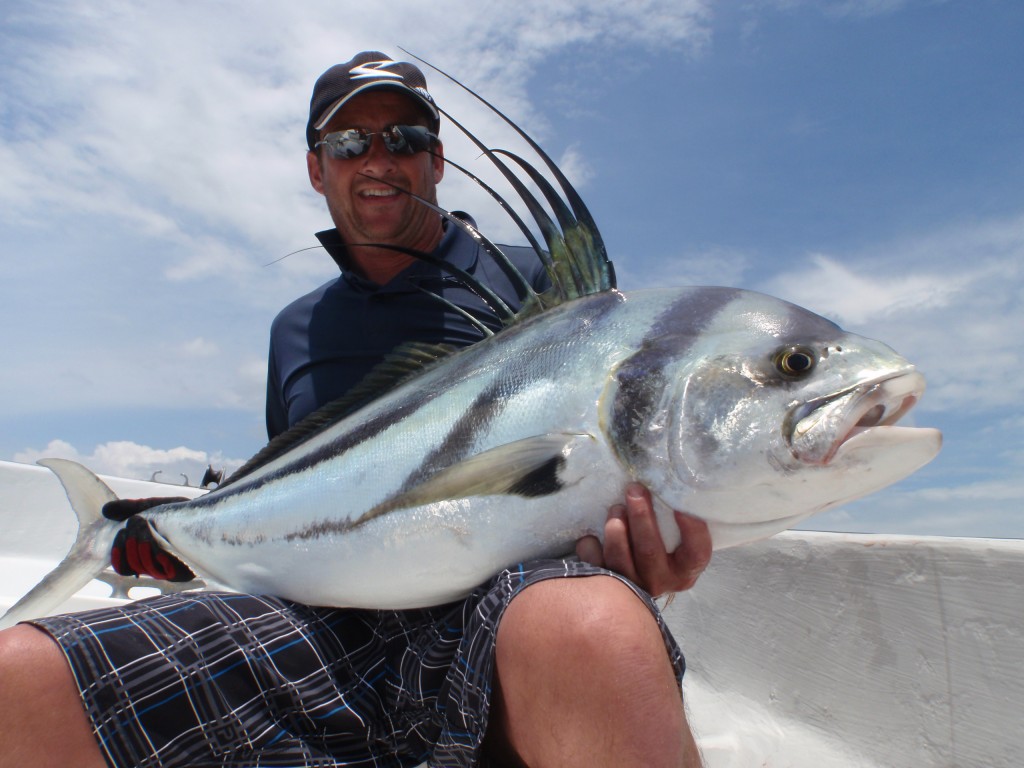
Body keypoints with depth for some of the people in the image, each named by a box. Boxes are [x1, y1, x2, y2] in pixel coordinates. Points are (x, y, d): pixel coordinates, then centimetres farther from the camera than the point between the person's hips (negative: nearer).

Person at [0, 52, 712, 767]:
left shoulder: (532, 281, 10)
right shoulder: (295, 329, 23)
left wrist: (653, 525, -15)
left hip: (511, 599, -4)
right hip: (322, 620, 5)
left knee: (590, 633, -40)